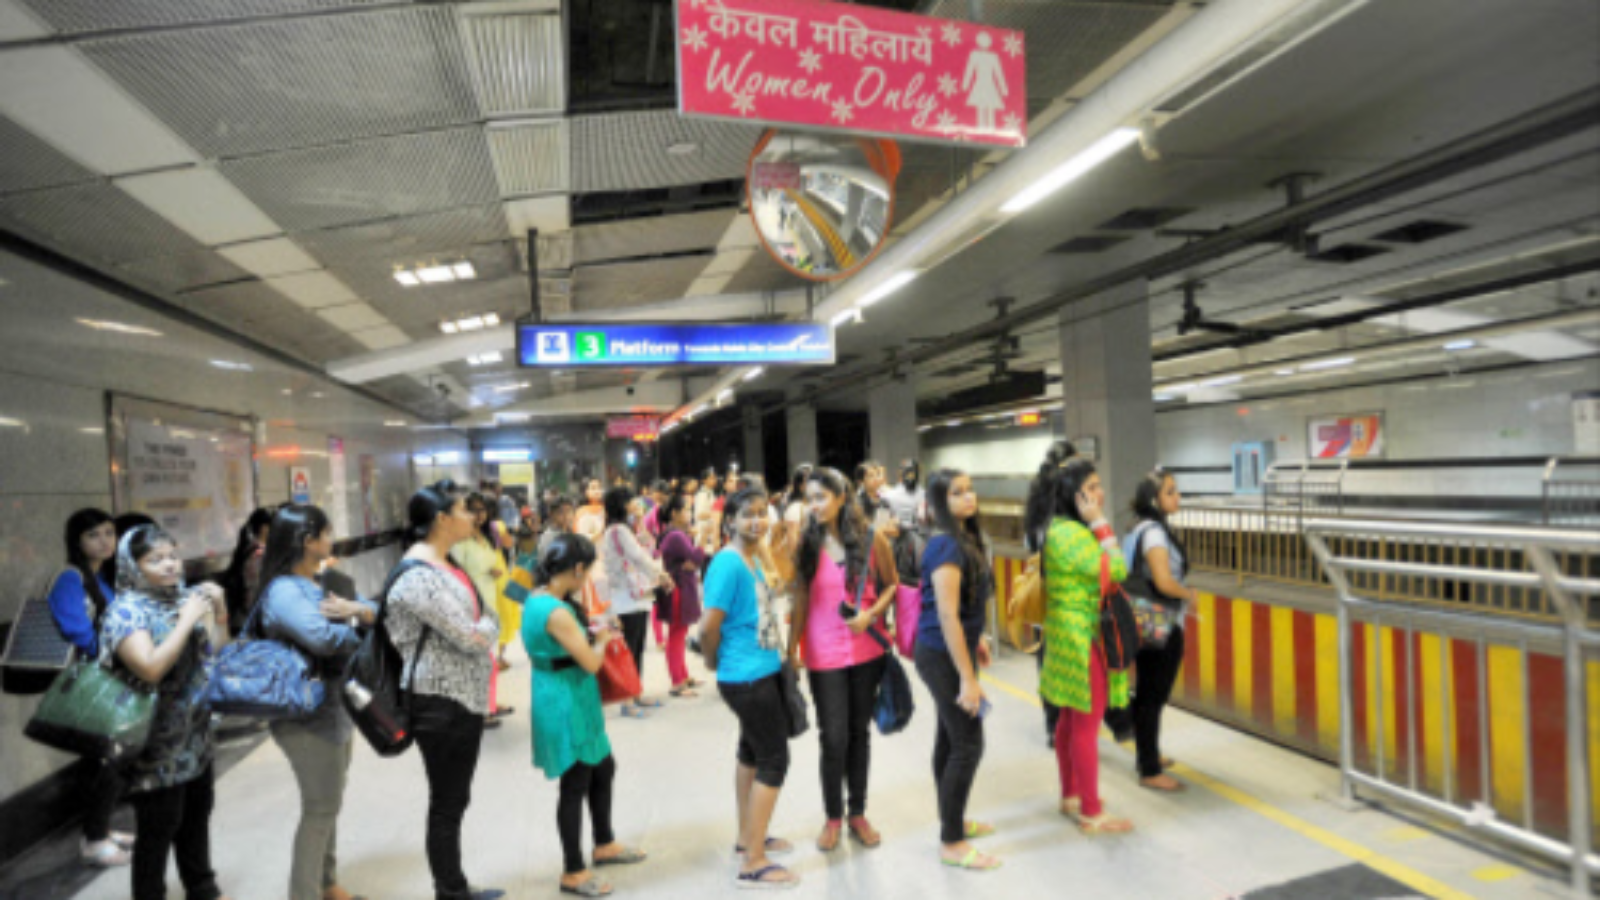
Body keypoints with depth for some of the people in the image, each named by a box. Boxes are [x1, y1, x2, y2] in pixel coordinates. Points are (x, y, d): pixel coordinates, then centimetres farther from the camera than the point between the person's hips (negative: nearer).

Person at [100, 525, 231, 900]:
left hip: (195, 736, 7)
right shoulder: (125, 611, -15)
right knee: (158, 830, 4)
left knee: (197, 815, 20)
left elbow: (216, 653, 12)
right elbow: (151, 668, -30)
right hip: (157, 745, -7)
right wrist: (187, 620, -24)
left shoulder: (184, 597, 3)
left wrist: (219, 612, -2)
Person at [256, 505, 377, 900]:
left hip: (337, 708, 9)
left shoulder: (326, 582, 7)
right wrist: (357, 632, -14)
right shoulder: (283, 590, -20)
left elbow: (377, 612, 5)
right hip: (309, 716, -9)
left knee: (329, 803, 21)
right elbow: (321, 637, -34)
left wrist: (357, 609, -17)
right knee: (320, 808, 1)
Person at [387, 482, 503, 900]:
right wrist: (490, 622, -4)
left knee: (455, 800, 20)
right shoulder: (420, 576, -23)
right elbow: (473, 637, -24)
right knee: (446, 804, 5)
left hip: (463, 697, 10)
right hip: (442, 704, -10)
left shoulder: (442, 564, 8)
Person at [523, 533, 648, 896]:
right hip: (566, 704, -10)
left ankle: (604, 845, 41)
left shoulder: (539, 598, 4)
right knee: (576, 785, 5)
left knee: (603, 768, 22)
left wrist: (592, 632, 7)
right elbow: (591, 662, -22)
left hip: (575, 702, 10)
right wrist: (602, 639, -4)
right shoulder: (557, 613, -27)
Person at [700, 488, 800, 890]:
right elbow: (709, 628, -23)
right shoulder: (728, 563, -22)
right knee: (774, 761, -2)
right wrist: (715, 662, -7)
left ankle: (747, 838, 37)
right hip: (747, 678, -9)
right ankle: (753, 864, 9)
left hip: (762, 673, 9)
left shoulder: (751, 560, 6)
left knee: (752, 752, 20)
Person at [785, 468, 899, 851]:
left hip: (867, 650, 1)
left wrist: (871, 614, -13)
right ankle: (833, 817, 22)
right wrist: (791, 648, -1)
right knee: (833, 736, 1)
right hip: (824, 653, -1)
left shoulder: (872, 539, -4)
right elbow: (801, 600, 1)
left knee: (860, 731, 12)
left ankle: (858, 813, 29)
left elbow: (891, 585, 4)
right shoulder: (806, 543, -3)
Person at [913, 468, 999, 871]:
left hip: (950, 652, 9)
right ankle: (952, 843, 12)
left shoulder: (965, 538, 6)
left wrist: (976, 640, 21)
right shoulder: (946, 546, -22)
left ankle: (953, 820, 35)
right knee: (968, 745, -1)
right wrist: (967, 678, -22)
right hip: (942, 655, -9)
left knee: (950, 738, 19)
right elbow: (946, 616, -24)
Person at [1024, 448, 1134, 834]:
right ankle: (1091, 813, 12)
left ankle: (1070, 796, 32)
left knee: (1071, 719, 19)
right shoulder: (1069, 534, -23)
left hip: (1071, 634, 11)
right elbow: (1116, 570, -21)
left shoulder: (1061, 528, 10)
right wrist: (1100, 523, -17)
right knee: (1087, 725, 0)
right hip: (1082, 638, -11)